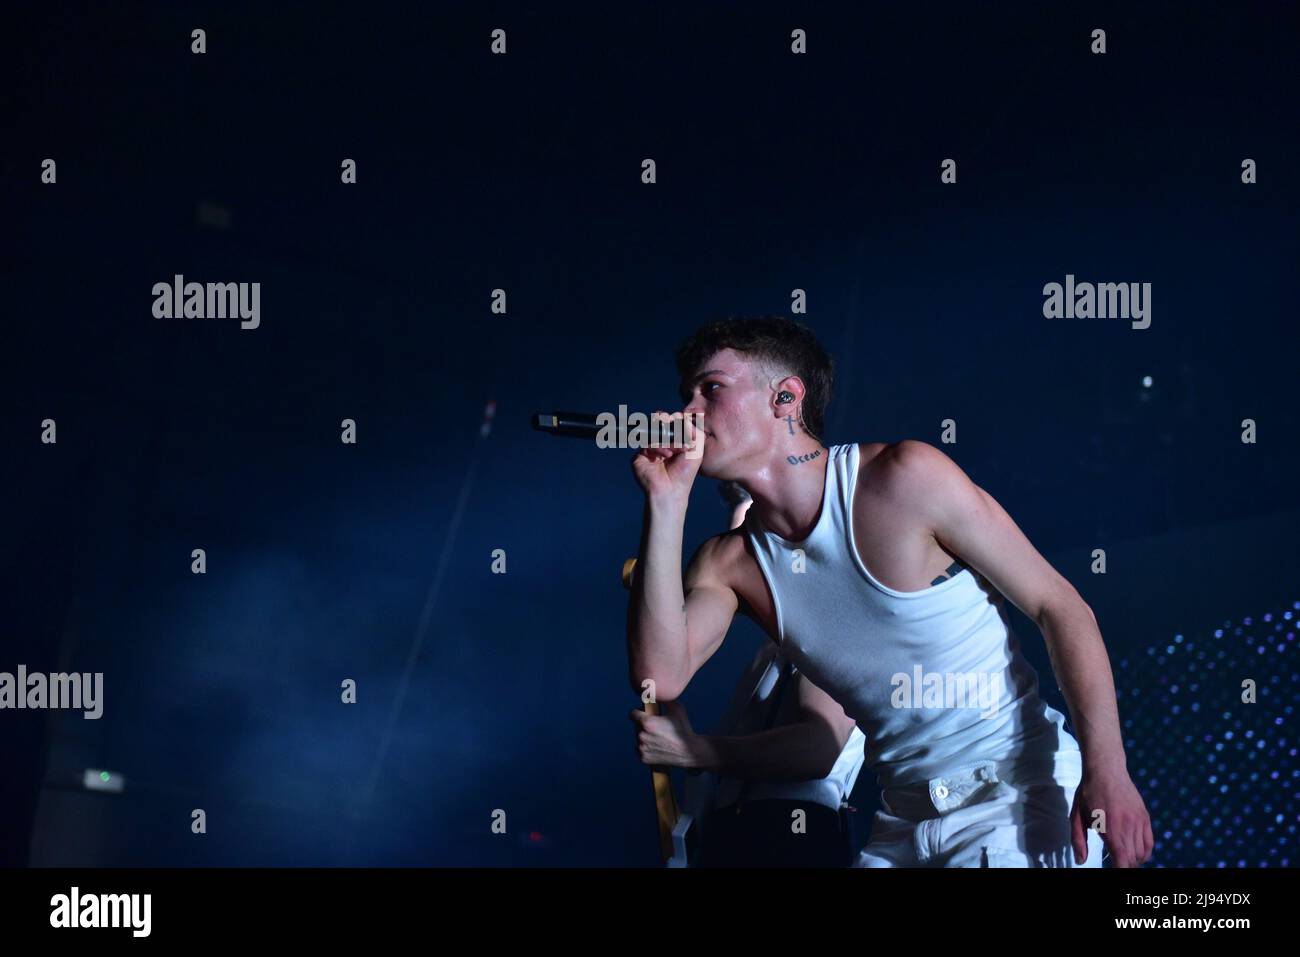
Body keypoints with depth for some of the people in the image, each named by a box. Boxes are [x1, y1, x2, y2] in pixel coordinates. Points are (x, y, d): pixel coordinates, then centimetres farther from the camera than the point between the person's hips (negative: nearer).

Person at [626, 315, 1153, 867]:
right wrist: (666, 500, -13)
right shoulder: (729, 563, 2)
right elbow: (659, 676, -15)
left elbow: (1059, 606, -12)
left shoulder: (906, 477, -14)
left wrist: (1107, 773, -22)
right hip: (902, 825, 6)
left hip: (1019, 797, -6)